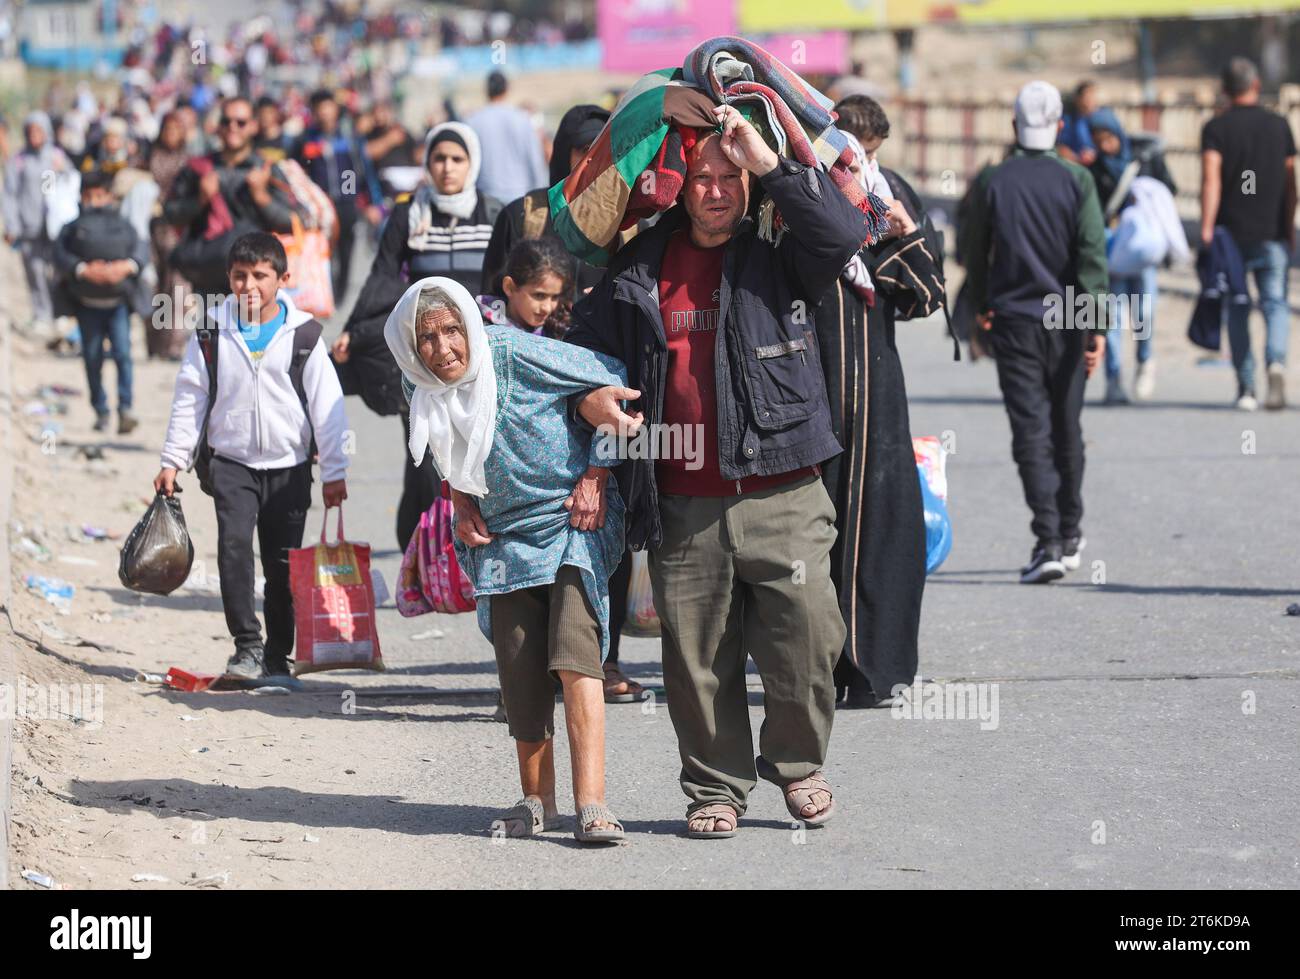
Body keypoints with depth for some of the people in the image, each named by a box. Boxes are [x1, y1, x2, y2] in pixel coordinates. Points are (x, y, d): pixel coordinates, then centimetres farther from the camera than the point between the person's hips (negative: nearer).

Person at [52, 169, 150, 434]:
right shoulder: (73, 228, 4)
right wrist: (84, 270, -23)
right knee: (92, 357, 6)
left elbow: (142, 250, -2)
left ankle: (125, 409, -16)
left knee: (122, 353, -13)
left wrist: (126, 266, -22)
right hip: (87, 304, 1)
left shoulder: (123, 226, 6)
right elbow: (60, 256, -8)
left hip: (118, 302, -1)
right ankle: (100, 411, 16)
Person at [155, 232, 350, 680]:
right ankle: (247, 647, -17)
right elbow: (190, 398, 7)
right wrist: (172, 461, 4)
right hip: (231, 462, 0)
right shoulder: (212, 332, 1)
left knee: (283, 563, 4)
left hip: (289, 466, 0)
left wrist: (334, 471, -3)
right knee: (234, 544, -19)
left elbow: (326, 404, 0)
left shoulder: (302, 333, -2)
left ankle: (277, 656, 16)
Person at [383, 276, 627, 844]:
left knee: (573, 656, -19)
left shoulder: (516, 354, -20)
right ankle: (537, 802, 19)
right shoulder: (421, 387, -3)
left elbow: (617, 382, -12)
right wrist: (464, 508, 3)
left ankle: (591, 806, -23)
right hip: (503, 537, 5)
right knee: (519, 670, 3)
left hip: (575, 525, -5)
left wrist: (595, 477, -11)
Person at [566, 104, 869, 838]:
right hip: (685, 507, 2)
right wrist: (586, 396, 0)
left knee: (807, 641, -4)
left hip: (783, 498, -2)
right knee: (698, 658, 5)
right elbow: (584, 343, 21)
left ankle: (797, 763, 20)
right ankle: (716, 787, 20)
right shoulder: (640, 269, 10)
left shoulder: (779, 256, 4)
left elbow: (845, 233, -15)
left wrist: (769, 163, -14)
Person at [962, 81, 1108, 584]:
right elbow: (1093, 254, -10)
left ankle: (1048, 541, -16)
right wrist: (1096, 324, -9)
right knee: (1066, 429, 15)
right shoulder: (1076, 180, -4)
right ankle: (1070, 535, 26)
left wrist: (982, 306, 23)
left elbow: (974, 253, 7)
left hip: (1013, 320, -1)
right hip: (1065, 320, 1)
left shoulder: (991, 182, -3)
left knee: (1031, 430, -4)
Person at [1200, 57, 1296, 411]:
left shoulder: (1216, 128, -3)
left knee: (1237, 309, 9)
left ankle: (1246, 387, 9)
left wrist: (1206, 228, -18)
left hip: (1231, 232, -1)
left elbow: (1210, 179, -14)